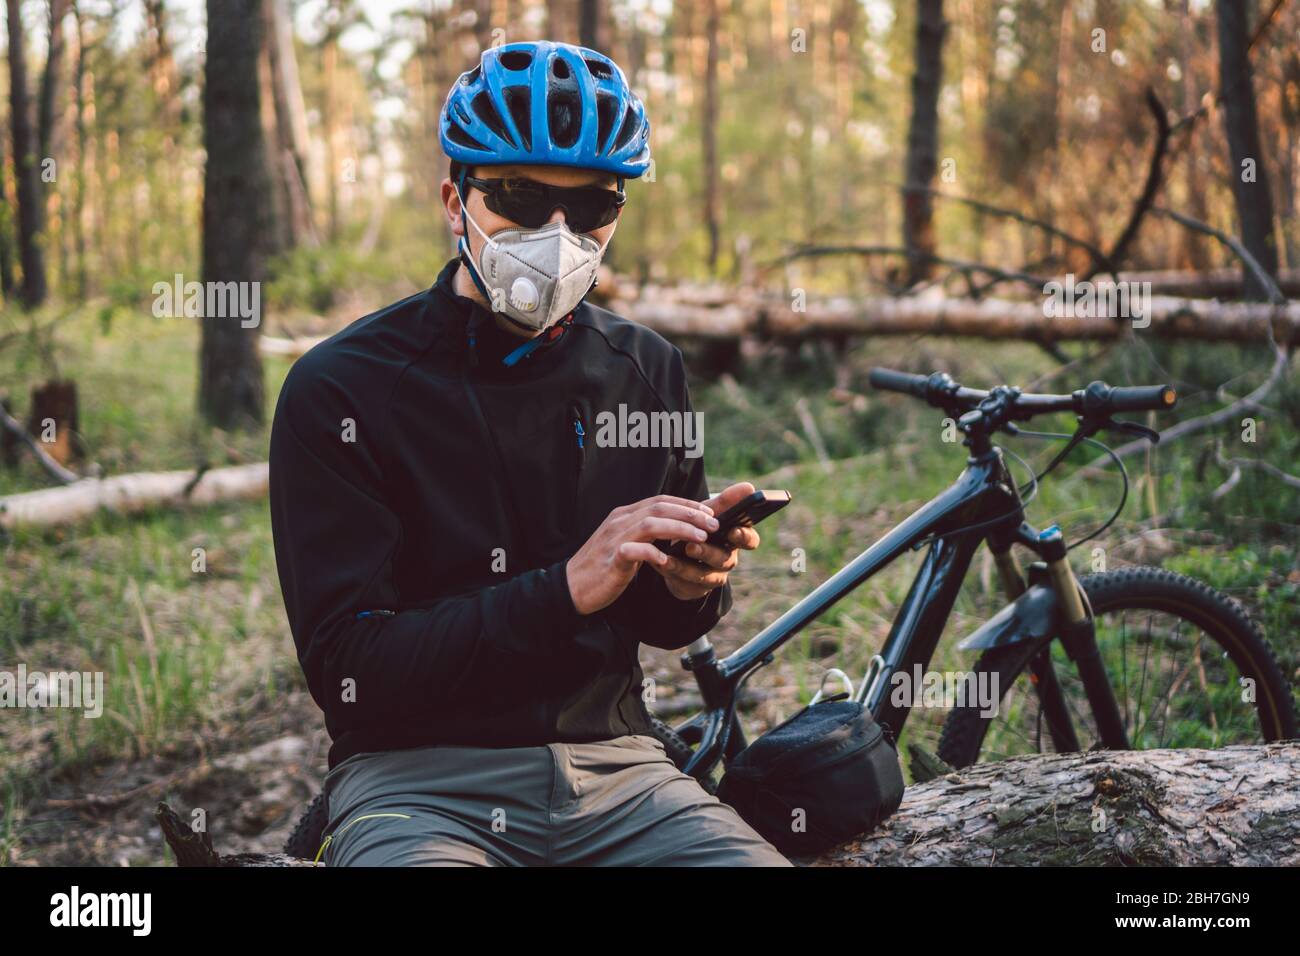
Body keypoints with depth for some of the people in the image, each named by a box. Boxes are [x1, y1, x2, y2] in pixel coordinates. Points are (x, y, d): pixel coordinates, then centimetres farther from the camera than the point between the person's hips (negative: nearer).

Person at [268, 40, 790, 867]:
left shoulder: (649, 371, 8)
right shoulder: (340, 391, -7)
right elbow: (348, 669, -13)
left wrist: (691, 585, -8)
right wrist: (565, 590, -23)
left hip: (615, 764, 4)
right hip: (419, 779, -4)